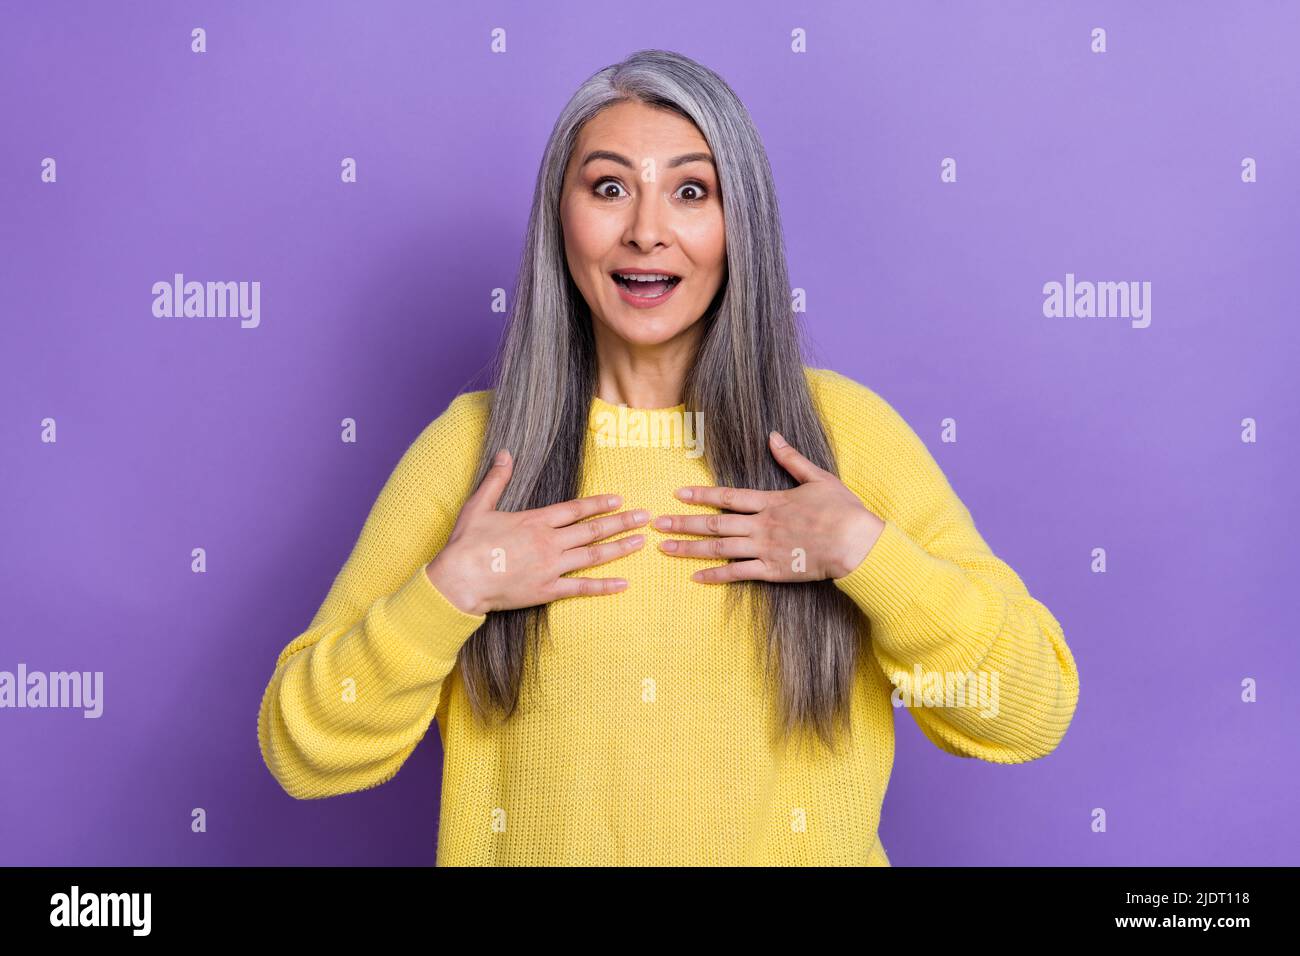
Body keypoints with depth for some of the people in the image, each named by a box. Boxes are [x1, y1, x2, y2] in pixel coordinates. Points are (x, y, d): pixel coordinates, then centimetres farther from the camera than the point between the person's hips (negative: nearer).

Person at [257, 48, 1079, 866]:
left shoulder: (846, 428, -10)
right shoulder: (470, 444, -9)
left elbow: (1030, 716, -10)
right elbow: (308, 752, -8)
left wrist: (865, 550, -21)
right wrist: (450, 588, -22)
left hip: (795, 848, 0)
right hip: (531, 846, 0)